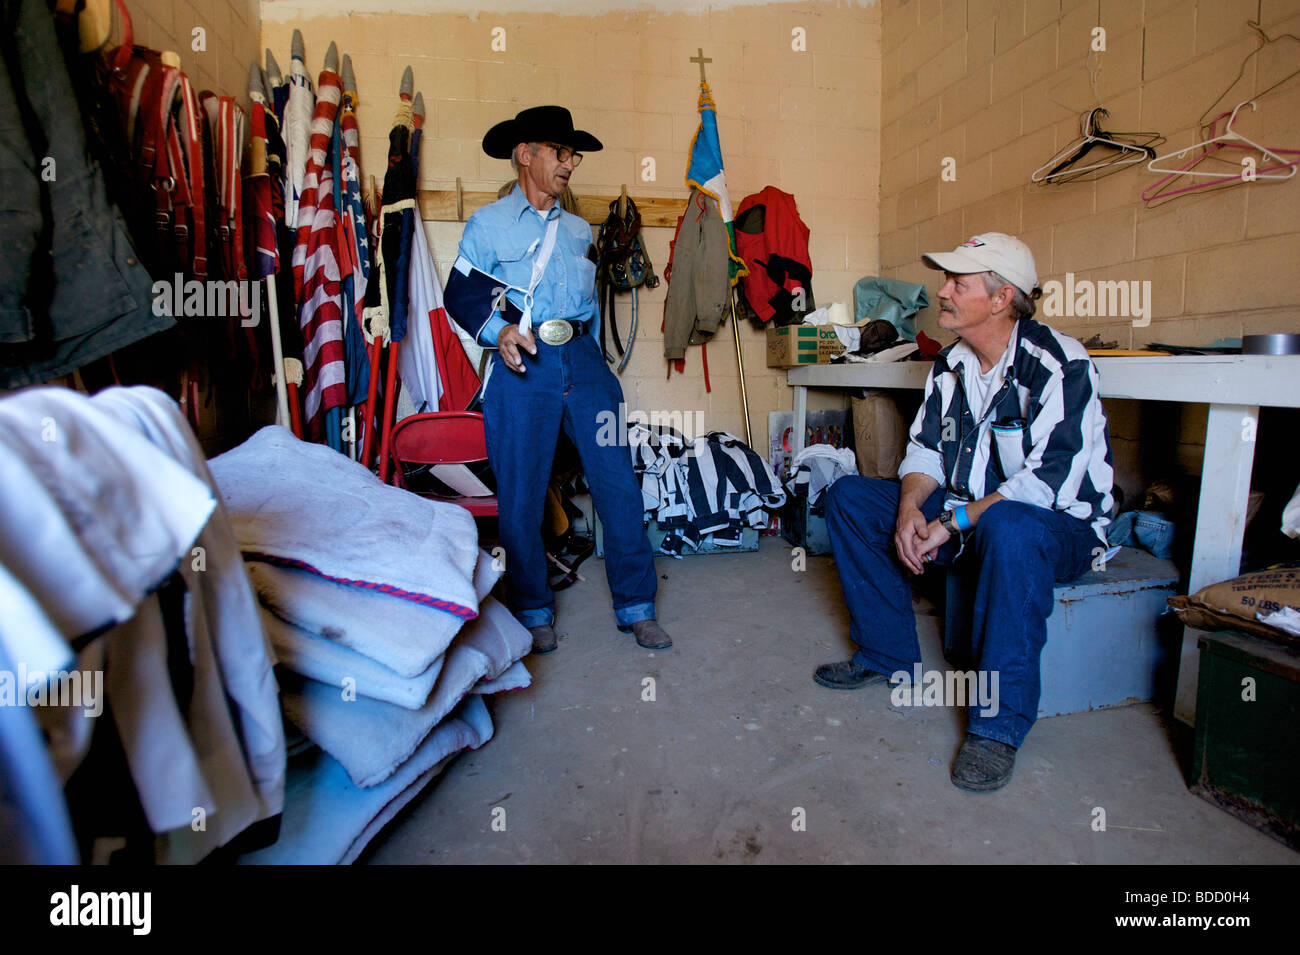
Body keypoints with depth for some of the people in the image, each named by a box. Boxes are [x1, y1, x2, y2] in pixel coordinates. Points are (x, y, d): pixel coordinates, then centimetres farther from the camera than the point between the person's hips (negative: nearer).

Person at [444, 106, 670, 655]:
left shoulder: (579, 231, 23)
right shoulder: (489, 224, 9)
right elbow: (461, 294, 3)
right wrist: (499, 330, -14)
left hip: (584, 362, 4)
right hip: (523, 366, -3)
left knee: (619, 483, -3)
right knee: (521, 497, -2)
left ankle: (636, 608, 10)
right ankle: (533, 613, 16)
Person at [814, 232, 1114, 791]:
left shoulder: (1060, 366, -18)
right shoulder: (951, 364, 5)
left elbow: (1049, 480, -26)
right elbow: (925, 449, 6)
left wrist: (953, 523, -27)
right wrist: (910, 507, -15)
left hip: (1060, 527, -7)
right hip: (969, 517, 7)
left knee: (1009, 527, -43)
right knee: (848, 497, -2)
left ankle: (999, 724, -28)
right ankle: (888, 655, 5)